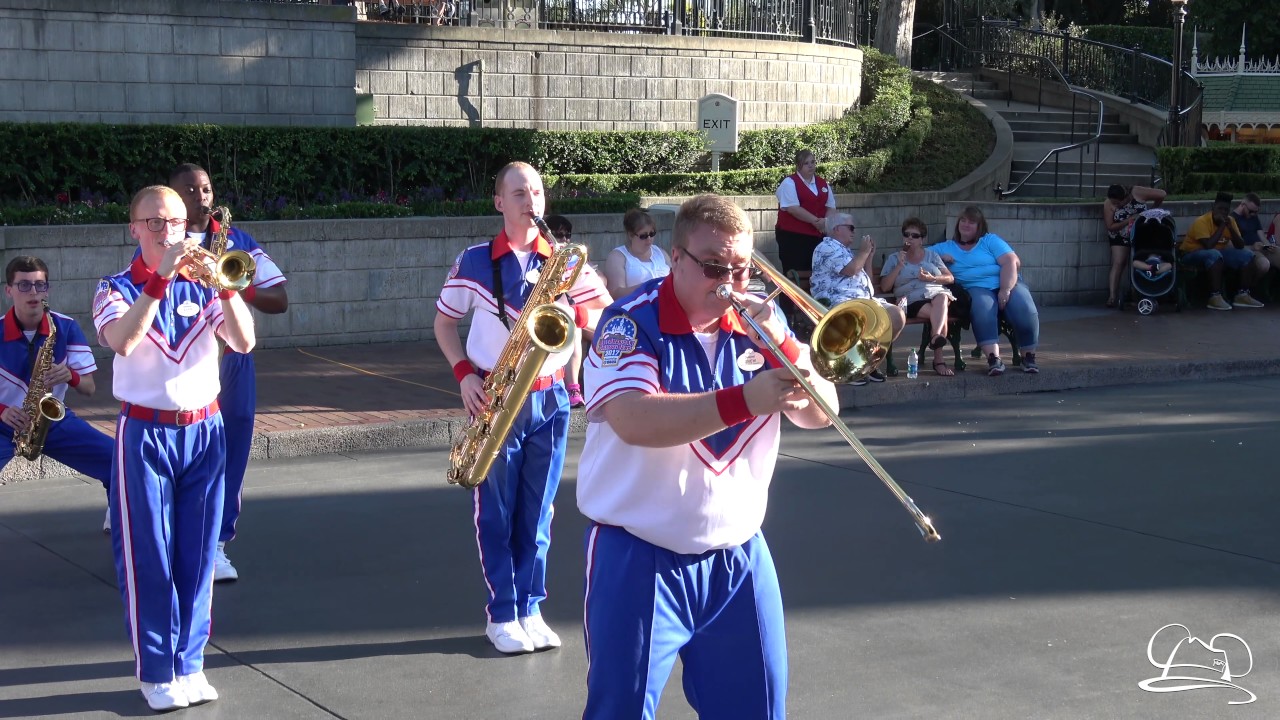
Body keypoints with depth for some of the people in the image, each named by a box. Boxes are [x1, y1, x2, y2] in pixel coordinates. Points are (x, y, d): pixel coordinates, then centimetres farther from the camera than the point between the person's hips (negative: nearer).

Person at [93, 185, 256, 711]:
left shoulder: (202, 285, 6)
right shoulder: (117, 289, -1)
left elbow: (244, 341, -8)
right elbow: (122, 341, -22)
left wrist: (226, 285, -21)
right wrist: (160, 279, -27)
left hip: (204, 431, 3)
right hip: (145, 434, -2)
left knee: (197, 556, 7)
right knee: (148, 559, 1)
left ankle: (190, 663, 18)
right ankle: (156, 672, 10)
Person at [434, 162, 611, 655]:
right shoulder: (474, 261, -2)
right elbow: (444, 324, 7)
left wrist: (586, 316, -20)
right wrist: (464, 374, -7)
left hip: (549, 397, 2)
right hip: (494, 398, -2)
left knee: (537, 513, 8)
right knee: (495, 512, 3)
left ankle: (530, 608, 18)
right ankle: (502, 614, 12)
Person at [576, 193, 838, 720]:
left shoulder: (756, 322, 4)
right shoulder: (633, 322, -13)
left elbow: (819, 414, 0)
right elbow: (633, 420, -29)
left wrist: (780, 344, -16)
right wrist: (743, 401, -37)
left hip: (739, 556, 5)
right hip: (640, 559, -5)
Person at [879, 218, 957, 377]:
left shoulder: (931, 255, 23)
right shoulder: (894, 259, 18)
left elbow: (950, 278, 15)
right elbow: (885, 287, 6)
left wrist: (932, 278, -4)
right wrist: (899, 266, -2)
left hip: (936, 293, 2)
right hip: (913, 300, -2)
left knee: (941, 298, -38)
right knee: (938, 314, -34)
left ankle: (937, 336, -58)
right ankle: (939, 359, -47)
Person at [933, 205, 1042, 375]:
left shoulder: (990, 240, 13)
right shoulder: (946, 247, 22)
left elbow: (1012, 262, 0)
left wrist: (1005, 290, -16)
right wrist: (939, 257, 0)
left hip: (1007, 283, 0)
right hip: (977, 288, 0)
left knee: (1025, 310, -31)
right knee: (982, 309, -38)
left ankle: (1029, 356, -15)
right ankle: (994, 358, -46)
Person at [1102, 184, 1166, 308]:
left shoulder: (1137, 192, -23)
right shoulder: (1108, 205, -20)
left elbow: (1162, 194, -18)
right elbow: (1110, 227, -20)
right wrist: (1129, 220, -30)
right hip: (1120, 237, -1)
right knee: (1118, 264, -13)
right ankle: (1112, 296, -20)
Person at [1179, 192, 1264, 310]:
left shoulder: (1230, 221, -1)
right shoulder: (1201, 221, -22)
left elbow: (1240, 246, -6)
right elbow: (1208, 245, -33)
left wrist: (1230, 227, -19)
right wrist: (1222, 226, -27)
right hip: (1192, 254, -7)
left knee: (1247, 255, -8)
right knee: (1214, 255, -39)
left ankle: (1243, 295, -9)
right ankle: (1215, 297, -39)